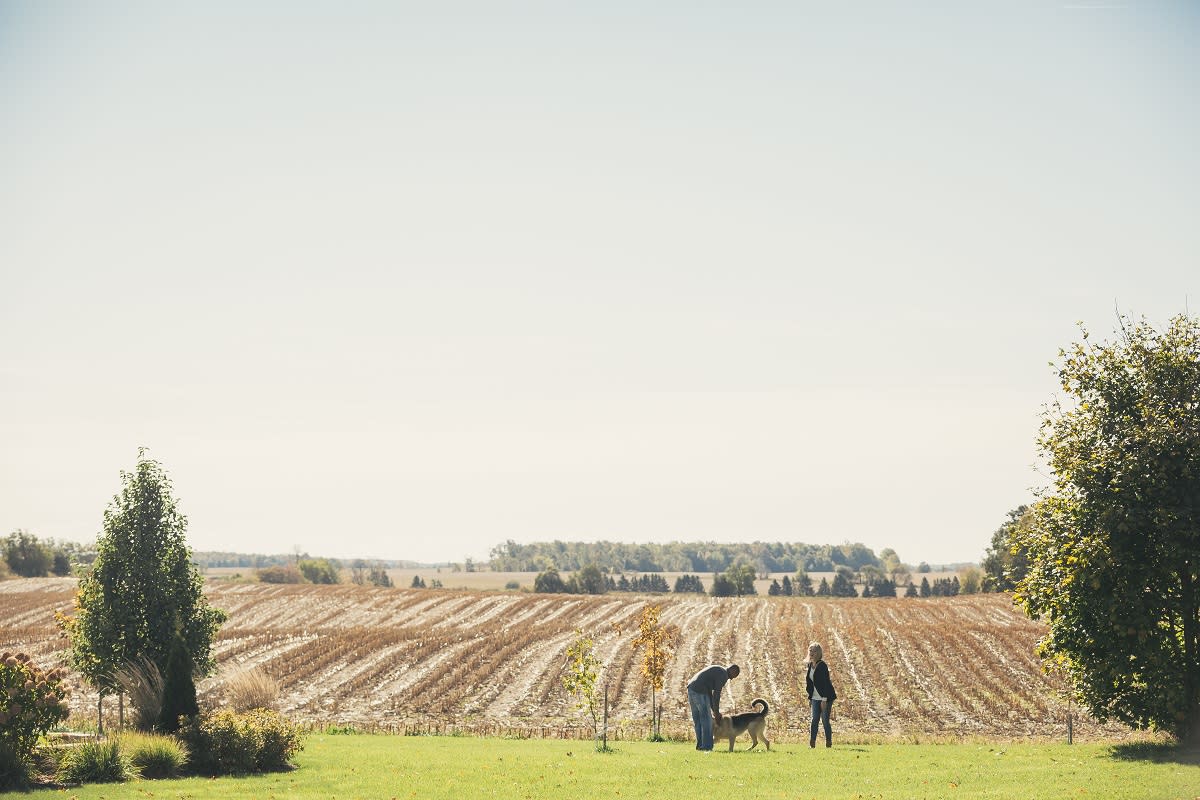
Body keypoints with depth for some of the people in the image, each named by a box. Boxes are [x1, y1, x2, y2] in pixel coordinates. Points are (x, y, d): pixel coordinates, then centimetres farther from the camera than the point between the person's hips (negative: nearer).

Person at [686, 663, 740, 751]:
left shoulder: (716, 671, 27)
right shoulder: (723, 675, -3)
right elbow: (716, 694, -8)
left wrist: (713, 710, 23)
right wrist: (717, 711, 0)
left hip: (691, 688, 9)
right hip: (699, 691, -9)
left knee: (698, 719, 13)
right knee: (706, 719, -3)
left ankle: (700, 744, 13)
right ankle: (707, 746, -5)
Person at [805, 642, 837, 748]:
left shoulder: (822, 666, -15)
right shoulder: (810, 665, 9)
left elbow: (825, 682, -18)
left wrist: (824, 699, -20)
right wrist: (810, 697, 14)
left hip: (825, 697, -7)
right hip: (815, 698, 7)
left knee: (825, 720, -3)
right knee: (815, 720, 3)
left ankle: (829, 743, 6)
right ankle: (812, 743, 2)